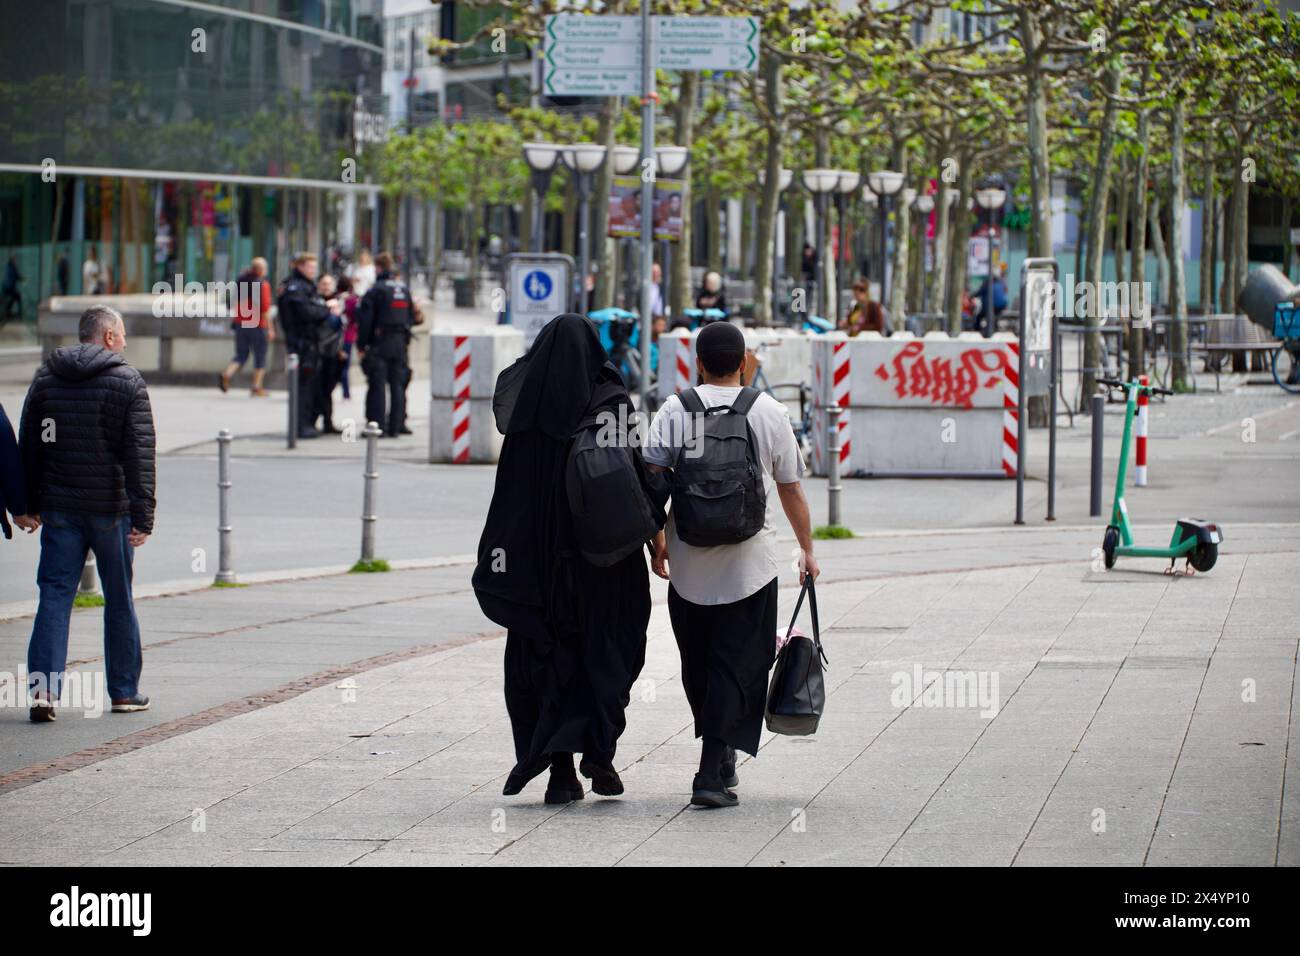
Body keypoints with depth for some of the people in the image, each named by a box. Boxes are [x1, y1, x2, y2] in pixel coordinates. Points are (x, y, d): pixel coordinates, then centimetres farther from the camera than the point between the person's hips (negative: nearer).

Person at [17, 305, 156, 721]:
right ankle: (124, 691, 17)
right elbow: (140, 454, -11)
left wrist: (27, 506, 16)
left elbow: (28, 447, 10)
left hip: (59, 509, 3)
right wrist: (143, 516, -12)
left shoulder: (45, 378, 7)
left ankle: (43, 687, -13)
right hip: (111, 509, -3)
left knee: (55, 595, 1)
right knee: (119, 600, 10)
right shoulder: (127, 382, -6)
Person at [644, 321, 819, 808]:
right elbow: (791, 491, 4)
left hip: (688, 565, 1)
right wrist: (807, 549, 16)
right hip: (749, 562, -1)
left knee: (697, 667, 16)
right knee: (735, 666, -1)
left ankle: (720, 759, 29)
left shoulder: (676, 410, -1)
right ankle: (712, 775, -12)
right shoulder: (769, 413, -1)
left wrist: (657, 543, 4)